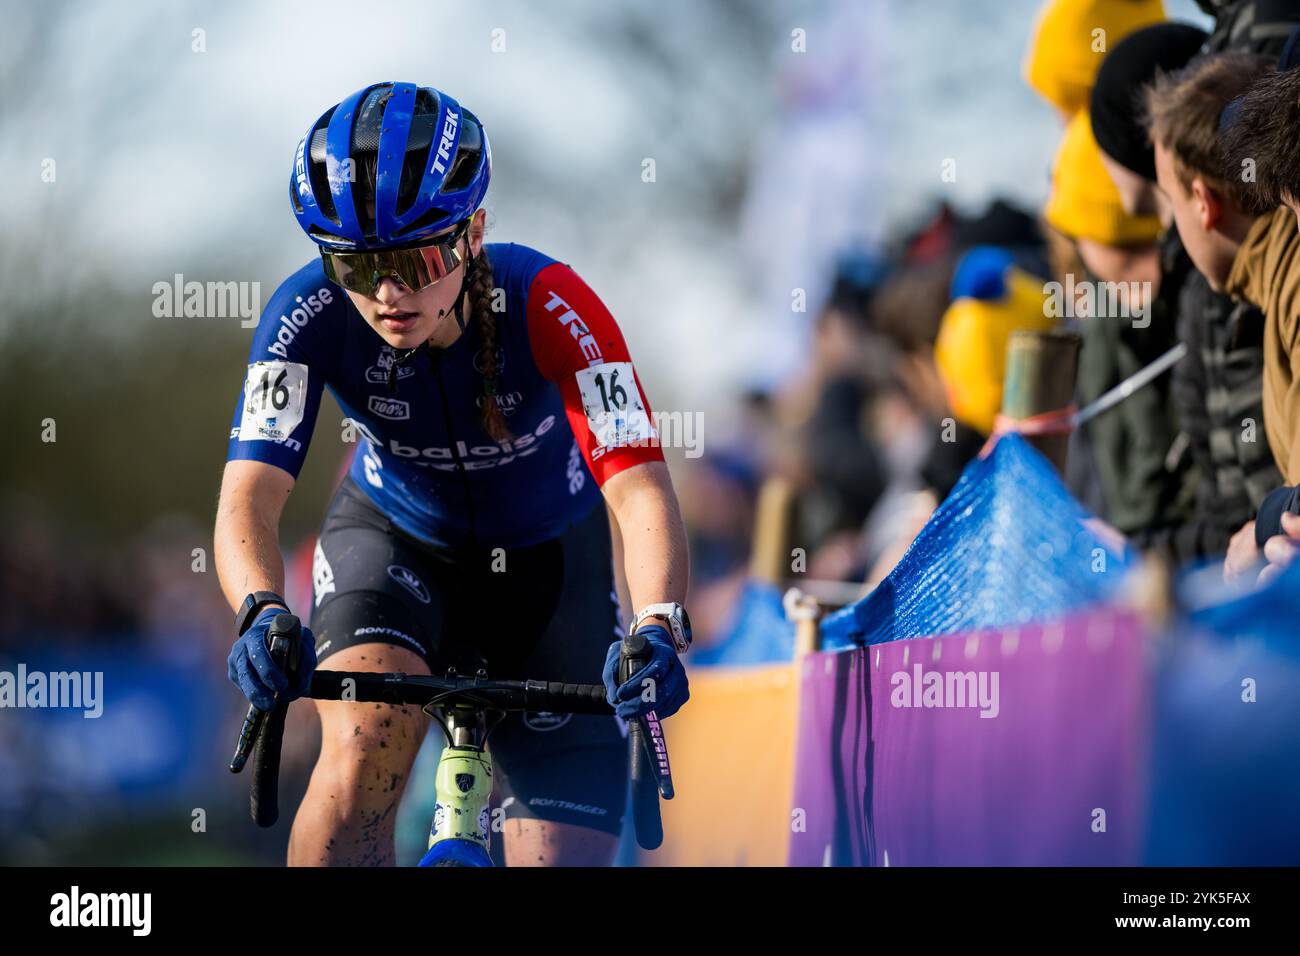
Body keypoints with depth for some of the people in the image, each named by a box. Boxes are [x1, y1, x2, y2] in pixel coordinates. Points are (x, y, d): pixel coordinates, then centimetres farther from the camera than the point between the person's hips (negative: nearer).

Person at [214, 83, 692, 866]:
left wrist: (660, 626, -59)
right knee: (367, 745, -32)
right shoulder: (310, 317, -28)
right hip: (396, 539, 0)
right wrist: (262, 615, -57)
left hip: (543, 558, 0)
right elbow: (249, 496, -36)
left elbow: (639, 488, -40)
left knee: (566, 854, -8)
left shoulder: (551, 309, -32)